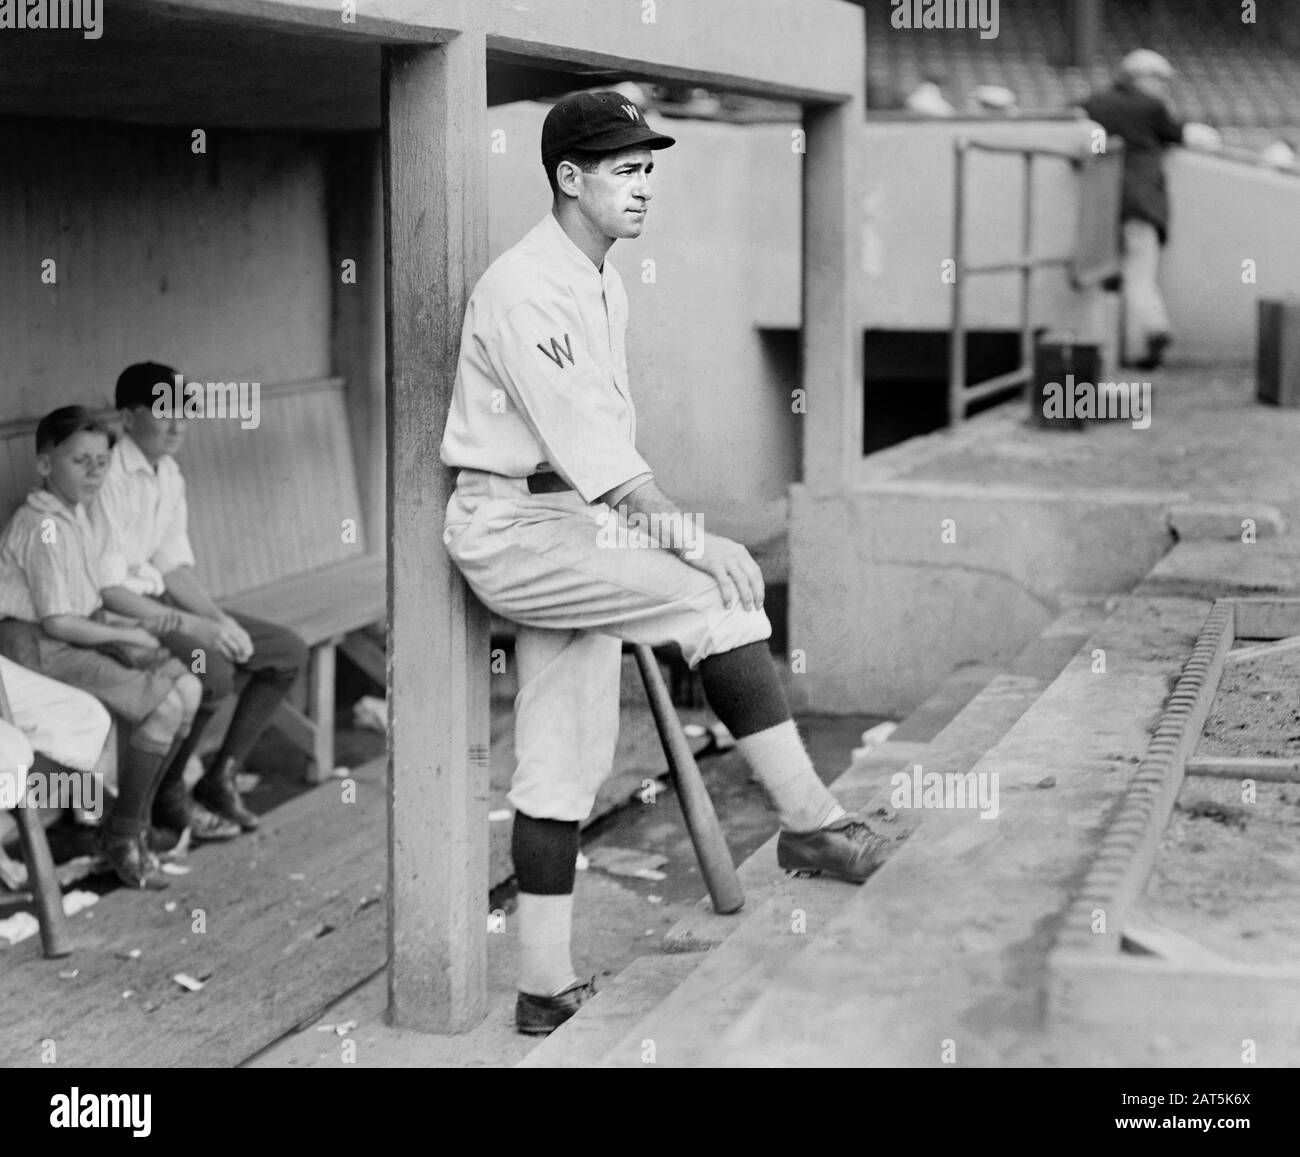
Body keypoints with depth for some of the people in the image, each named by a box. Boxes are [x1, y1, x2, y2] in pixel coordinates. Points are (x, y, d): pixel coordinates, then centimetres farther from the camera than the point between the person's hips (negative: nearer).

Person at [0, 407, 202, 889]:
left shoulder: (77, 517, 13)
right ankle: (123, 836, -4)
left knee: (186, 687, -2)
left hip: (78, 638, 10)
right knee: (163, 705, -20)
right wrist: (127, 635, -10)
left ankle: (137, 818, 6)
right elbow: (58, 622, -21)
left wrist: (136, 630, -2)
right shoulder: (45, 527, -18)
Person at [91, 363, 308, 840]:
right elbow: (106, 590, -23)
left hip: (160, 602, 9)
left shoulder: (169, 475, 9)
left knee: (288, 652, 2)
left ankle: (222, 777, 9)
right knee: (212, 667, -32)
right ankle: (167, 796, -11)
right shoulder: (108, 478, -19)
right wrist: (191, 626, -24)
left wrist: (219, 618, -7)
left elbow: (175, 567, 10)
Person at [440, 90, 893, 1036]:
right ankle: (809, 821, -18)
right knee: (720, 594, -22)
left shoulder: (607, 286, 15)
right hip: (511, 527, -10)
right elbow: (583, 435, -24)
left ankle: (547, 986, 16)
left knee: (564, 766, 10)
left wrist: (651, 529, 10)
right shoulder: (527, 286, -15)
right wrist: (681, 536, -28)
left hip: (574, 528, 10)